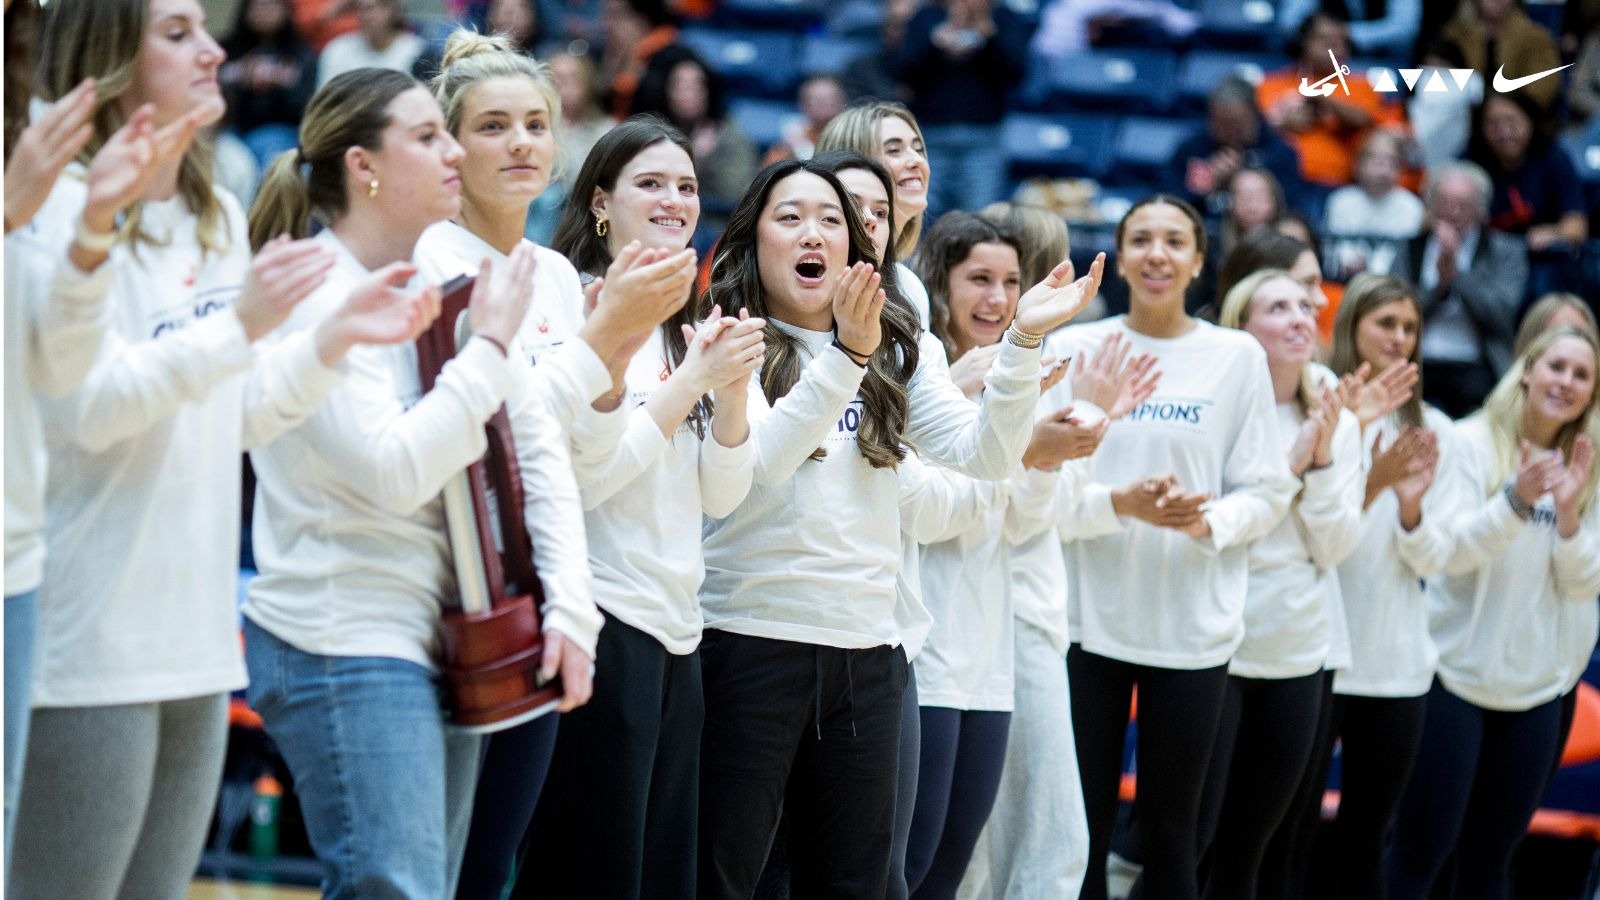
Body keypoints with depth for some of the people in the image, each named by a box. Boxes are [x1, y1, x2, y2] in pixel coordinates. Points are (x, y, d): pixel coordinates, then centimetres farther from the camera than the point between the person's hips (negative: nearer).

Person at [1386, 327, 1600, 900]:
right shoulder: (1473, 444, -6)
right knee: (1421, 851, -5)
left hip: (1536, 689, 4)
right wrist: (1516, 499, -29)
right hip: (1456, 676, -4)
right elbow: (1452, 552, -14)